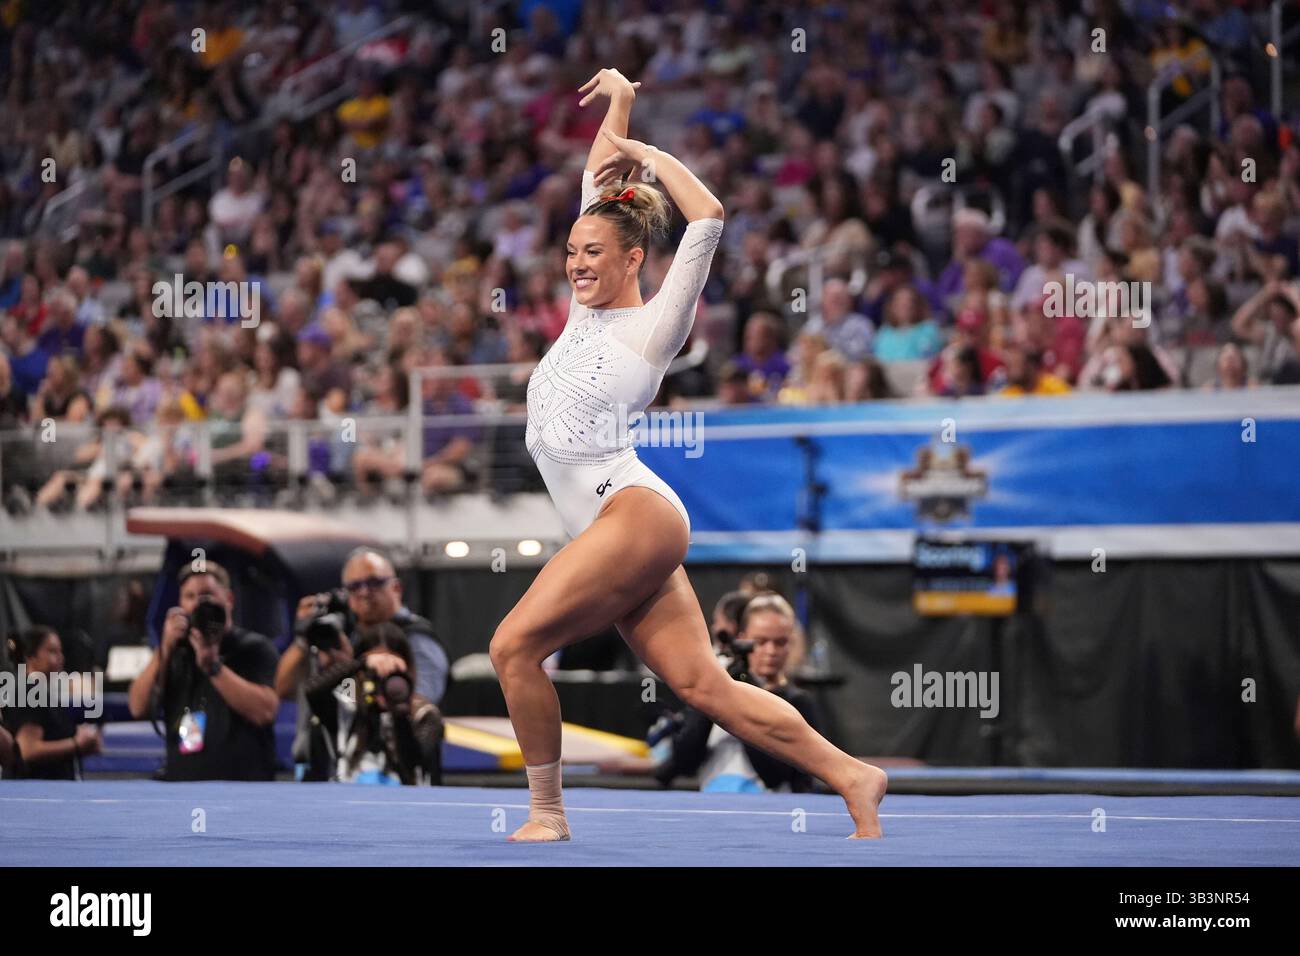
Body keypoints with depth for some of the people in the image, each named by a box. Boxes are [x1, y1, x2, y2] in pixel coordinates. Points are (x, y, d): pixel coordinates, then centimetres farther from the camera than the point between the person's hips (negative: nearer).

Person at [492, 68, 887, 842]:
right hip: (618, 533, 8)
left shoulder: (653, 327, 1)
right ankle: (853, 778, 1)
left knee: (515, 645, -17)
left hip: (637, 513, -8)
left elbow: (707, 218, -9)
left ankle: (547, 817, -9)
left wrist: (645, 153, -1)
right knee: (707, 687, 0)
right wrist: (616, 106, 31)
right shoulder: (586, 310, 20)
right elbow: (600, 187, 29)